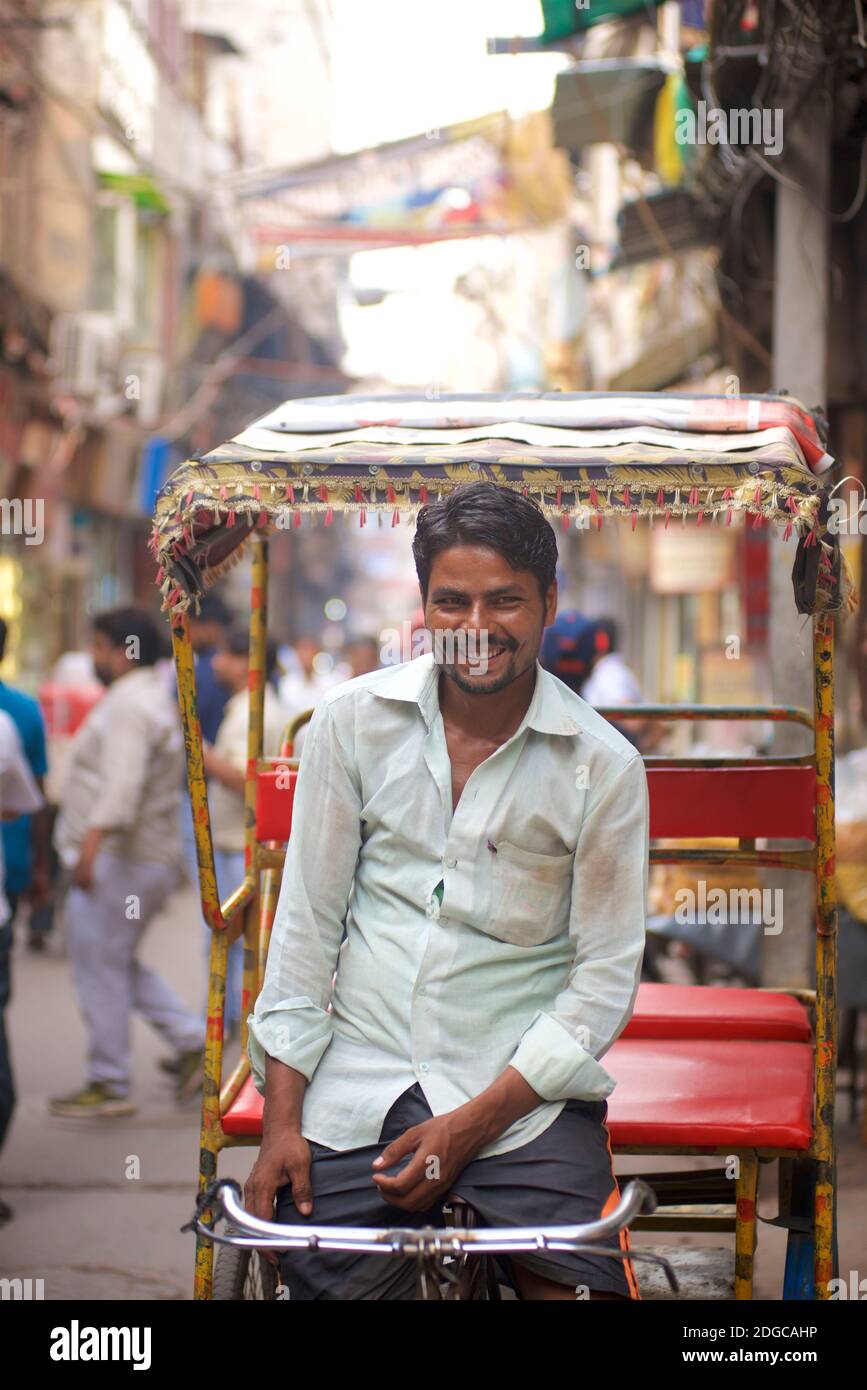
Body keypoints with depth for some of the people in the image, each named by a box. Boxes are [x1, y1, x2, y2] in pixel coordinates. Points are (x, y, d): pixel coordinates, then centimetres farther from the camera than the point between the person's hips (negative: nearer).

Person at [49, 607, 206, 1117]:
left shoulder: (127, 704, -15)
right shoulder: (157, 699, 18)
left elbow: (123, 783, -29)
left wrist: (92, 841, -37)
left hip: (118, 860, -11)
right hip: (153, 859, 11)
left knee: (100, 966, -4)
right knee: (118, 964, 19)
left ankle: (109, 1086, 2)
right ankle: (192, 1039, 14)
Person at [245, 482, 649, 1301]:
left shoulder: (603, 767, -3)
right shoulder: (353, 722, 2)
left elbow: (606, 977, -2)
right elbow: (305, 921, 5)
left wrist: (474, 1123, -11)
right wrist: (281, 1117, -1)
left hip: (523, 1090, -1)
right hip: (359, 1076, 2)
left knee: (580, 1288, -18)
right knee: (316, 1281, -9)